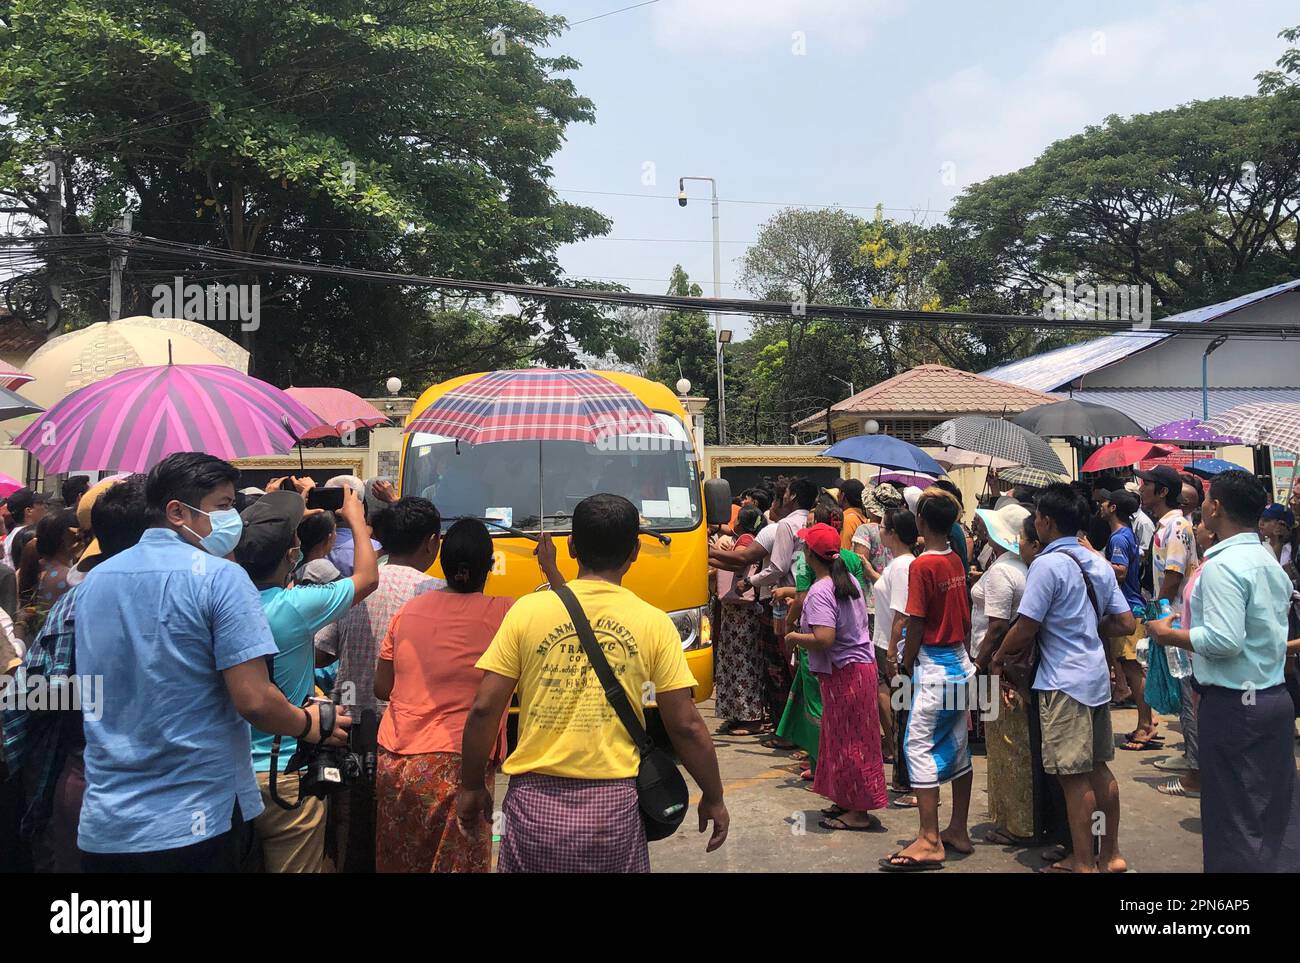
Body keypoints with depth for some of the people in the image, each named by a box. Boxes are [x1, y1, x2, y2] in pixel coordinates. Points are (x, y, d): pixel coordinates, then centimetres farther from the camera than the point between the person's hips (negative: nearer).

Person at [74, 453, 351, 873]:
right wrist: (310, 724, 0)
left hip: (102, 823, 6)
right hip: (193, 822, -6)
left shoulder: (94, 579, 7)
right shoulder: (220, 576, -14)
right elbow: (255, 701, -19)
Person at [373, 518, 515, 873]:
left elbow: (382, 688, 12)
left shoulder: (409, 610, 6)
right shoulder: (501, 614, -9)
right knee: (456, 862, 6)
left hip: (393, 764, 5)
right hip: (453, 770, -5)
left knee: (398, 862, 19)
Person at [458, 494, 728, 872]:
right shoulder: (654, 623, -2)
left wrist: (471, 787, 11)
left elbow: (484, 709, -2)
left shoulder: (527, 610, -1)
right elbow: (687, 726, -1)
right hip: (613, 806, 0)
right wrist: (713, 798, 12)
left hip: (534, 803, 0)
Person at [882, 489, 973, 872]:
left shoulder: (922, 565, -16)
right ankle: (958, 831, 22)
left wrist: (906, 665, -3)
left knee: (920, 747, -6)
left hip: (934, 667, -8)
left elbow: (916, 624, -15)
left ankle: (929, 842, -6)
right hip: (961, 664, 8)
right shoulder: (956, 561, 6)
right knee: (956, 746, 14)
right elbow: (966, 617, 13)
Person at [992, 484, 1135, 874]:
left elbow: (1025, 628, -16)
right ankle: (1111, 853, 25)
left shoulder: (1048, 564, -16)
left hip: (1064, 681, -8)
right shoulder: (1098, 563, 9)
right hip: (1097, 676, 8)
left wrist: (999, 658, 0)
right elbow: (1125, 624, 10)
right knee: (1098, 767, 16)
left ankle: (1082, 864, 8)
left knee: (1074, 776, 0)